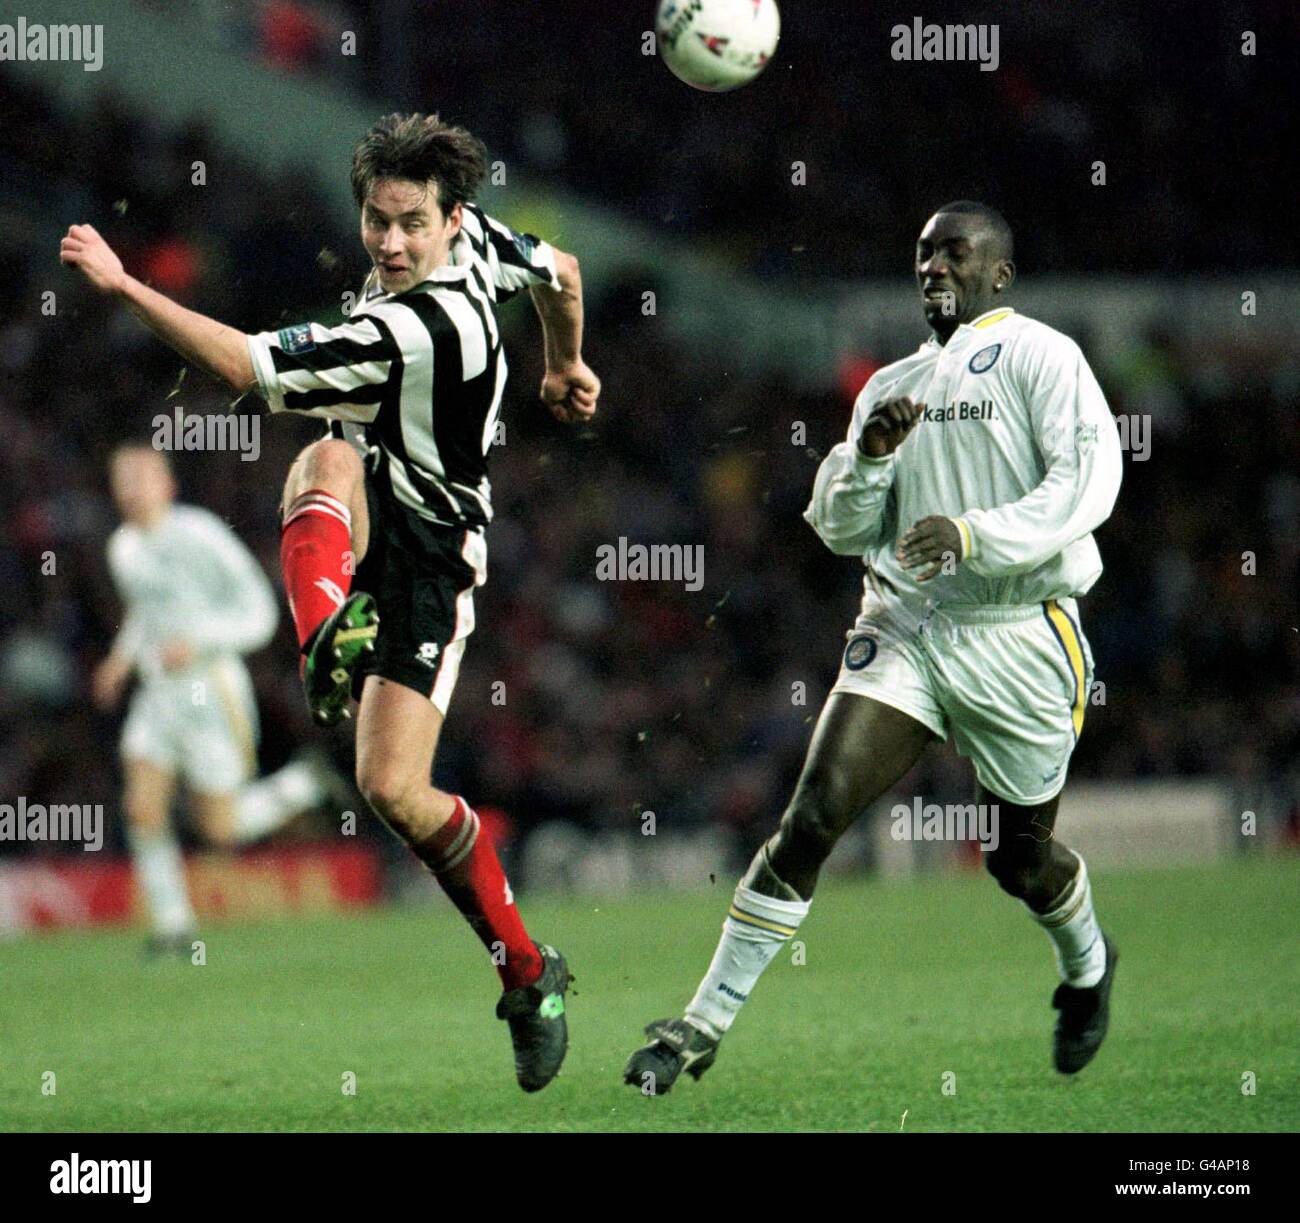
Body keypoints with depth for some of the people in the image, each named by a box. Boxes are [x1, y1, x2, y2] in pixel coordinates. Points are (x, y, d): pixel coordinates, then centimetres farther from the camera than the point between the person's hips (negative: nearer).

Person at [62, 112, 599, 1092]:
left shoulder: (410, 331, -32)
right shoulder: (476, 241, -6)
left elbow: (246, 364, -31)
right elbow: (561, 273, 17)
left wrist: (122, 284, -30)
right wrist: (566, 369, 37)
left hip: (426, 553, -8)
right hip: (364, 509, 8)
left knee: (394, 790, -13)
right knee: (328, 462, -29)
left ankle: (528, 973, 5)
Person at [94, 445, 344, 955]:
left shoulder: (201, 535, -15)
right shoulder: (123, 548, 8)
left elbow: (259, 615, -14)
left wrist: (195, 642, -27)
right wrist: (121, 658, 11)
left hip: (211, 692, -6)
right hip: (157, 696, 6)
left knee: (221, 828, -2)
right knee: (143, 808, -11)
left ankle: (304, 784, 22)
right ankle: (173, 925, -1)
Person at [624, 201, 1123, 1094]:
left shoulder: (1042, 358, -2)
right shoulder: (891, 388, 17)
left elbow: (1087, 483, -14)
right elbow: (839, 528, 15)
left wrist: (974, 534, -24)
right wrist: (870, 458, -5)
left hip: (1016, 638, -4)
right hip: (902, 626, 4)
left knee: (1021, 858, 10)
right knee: (813, 816, -12)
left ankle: (1088, 969, 44)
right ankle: (706, 1023, -12)